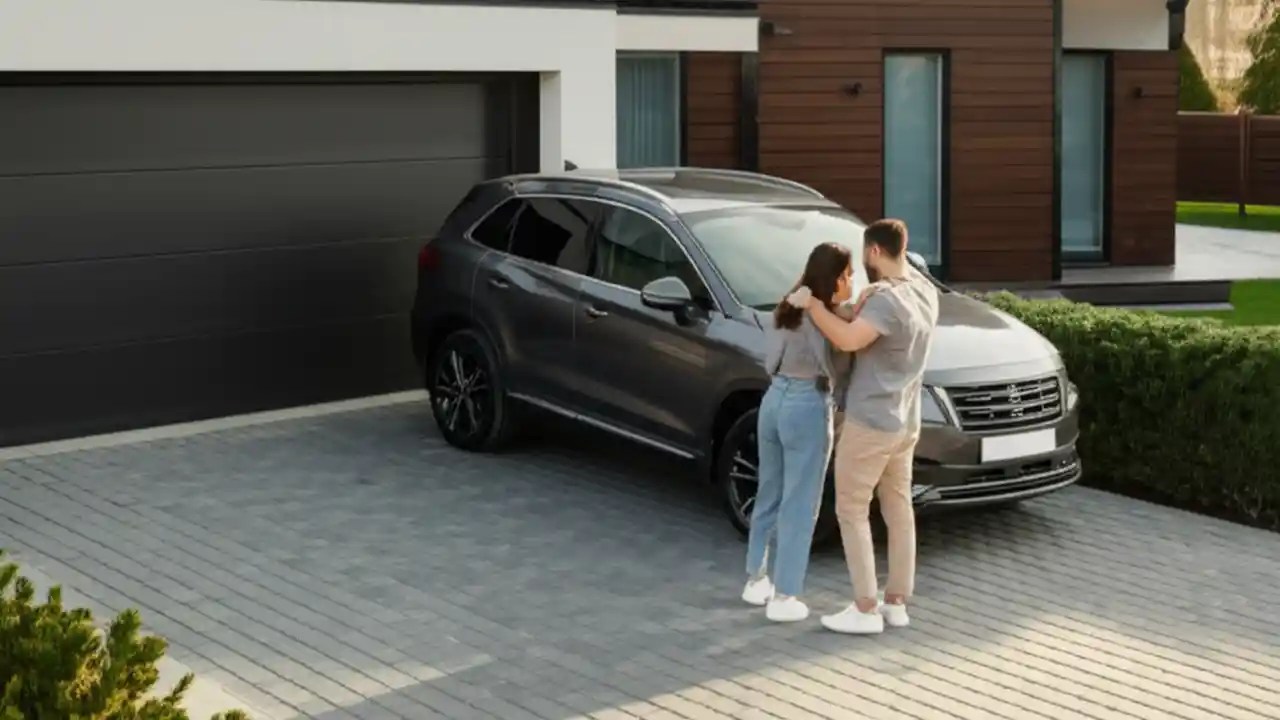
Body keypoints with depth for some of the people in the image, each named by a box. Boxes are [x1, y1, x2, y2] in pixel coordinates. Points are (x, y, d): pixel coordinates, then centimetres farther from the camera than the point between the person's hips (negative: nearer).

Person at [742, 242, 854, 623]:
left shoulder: (787, 309, 9)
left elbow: (771, 362, 11)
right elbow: (836, 370, -18)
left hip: (773, 400, 8)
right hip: (807, 407, -8)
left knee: (768, 496, 20)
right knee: (799, 505, 1)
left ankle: (756, 580, 30)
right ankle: (784, 597, 6)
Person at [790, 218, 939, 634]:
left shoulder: (889, 299, -23)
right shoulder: (925, 290, 5)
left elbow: (848, 340, -32)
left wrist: (811, 304, -20)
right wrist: (866, 303, 4)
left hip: (870, 421, -9)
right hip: (904, 422, 9)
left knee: (852, 512, 1)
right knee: (899, 510, 15)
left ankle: (866, 610, 1)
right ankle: (897, 603, 22)